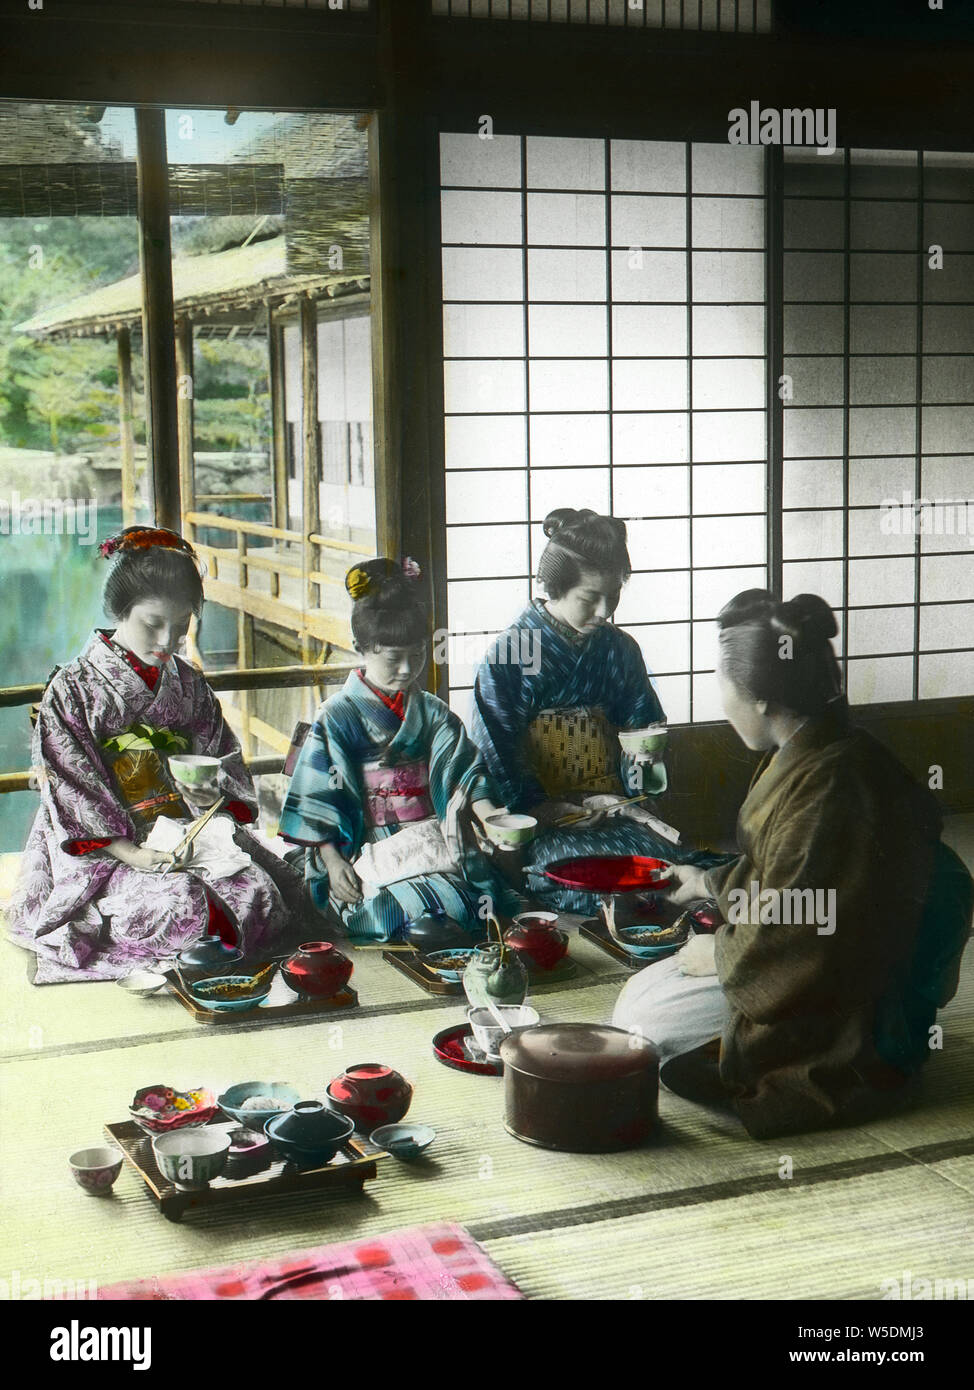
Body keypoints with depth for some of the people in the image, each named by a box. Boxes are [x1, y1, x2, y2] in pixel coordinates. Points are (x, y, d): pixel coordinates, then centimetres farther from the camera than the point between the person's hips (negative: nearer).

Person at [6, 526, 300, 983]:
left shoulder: (188, 685, 11)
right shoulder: (73, 689, -4)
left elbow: (226, 765, 14)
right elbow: (72, 792, -9)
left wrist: (211, 797, -11)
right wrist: (132, 854, -21)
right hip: (101, 854, -5)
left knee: (259, 892, -20)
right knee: (182, 904, -32)